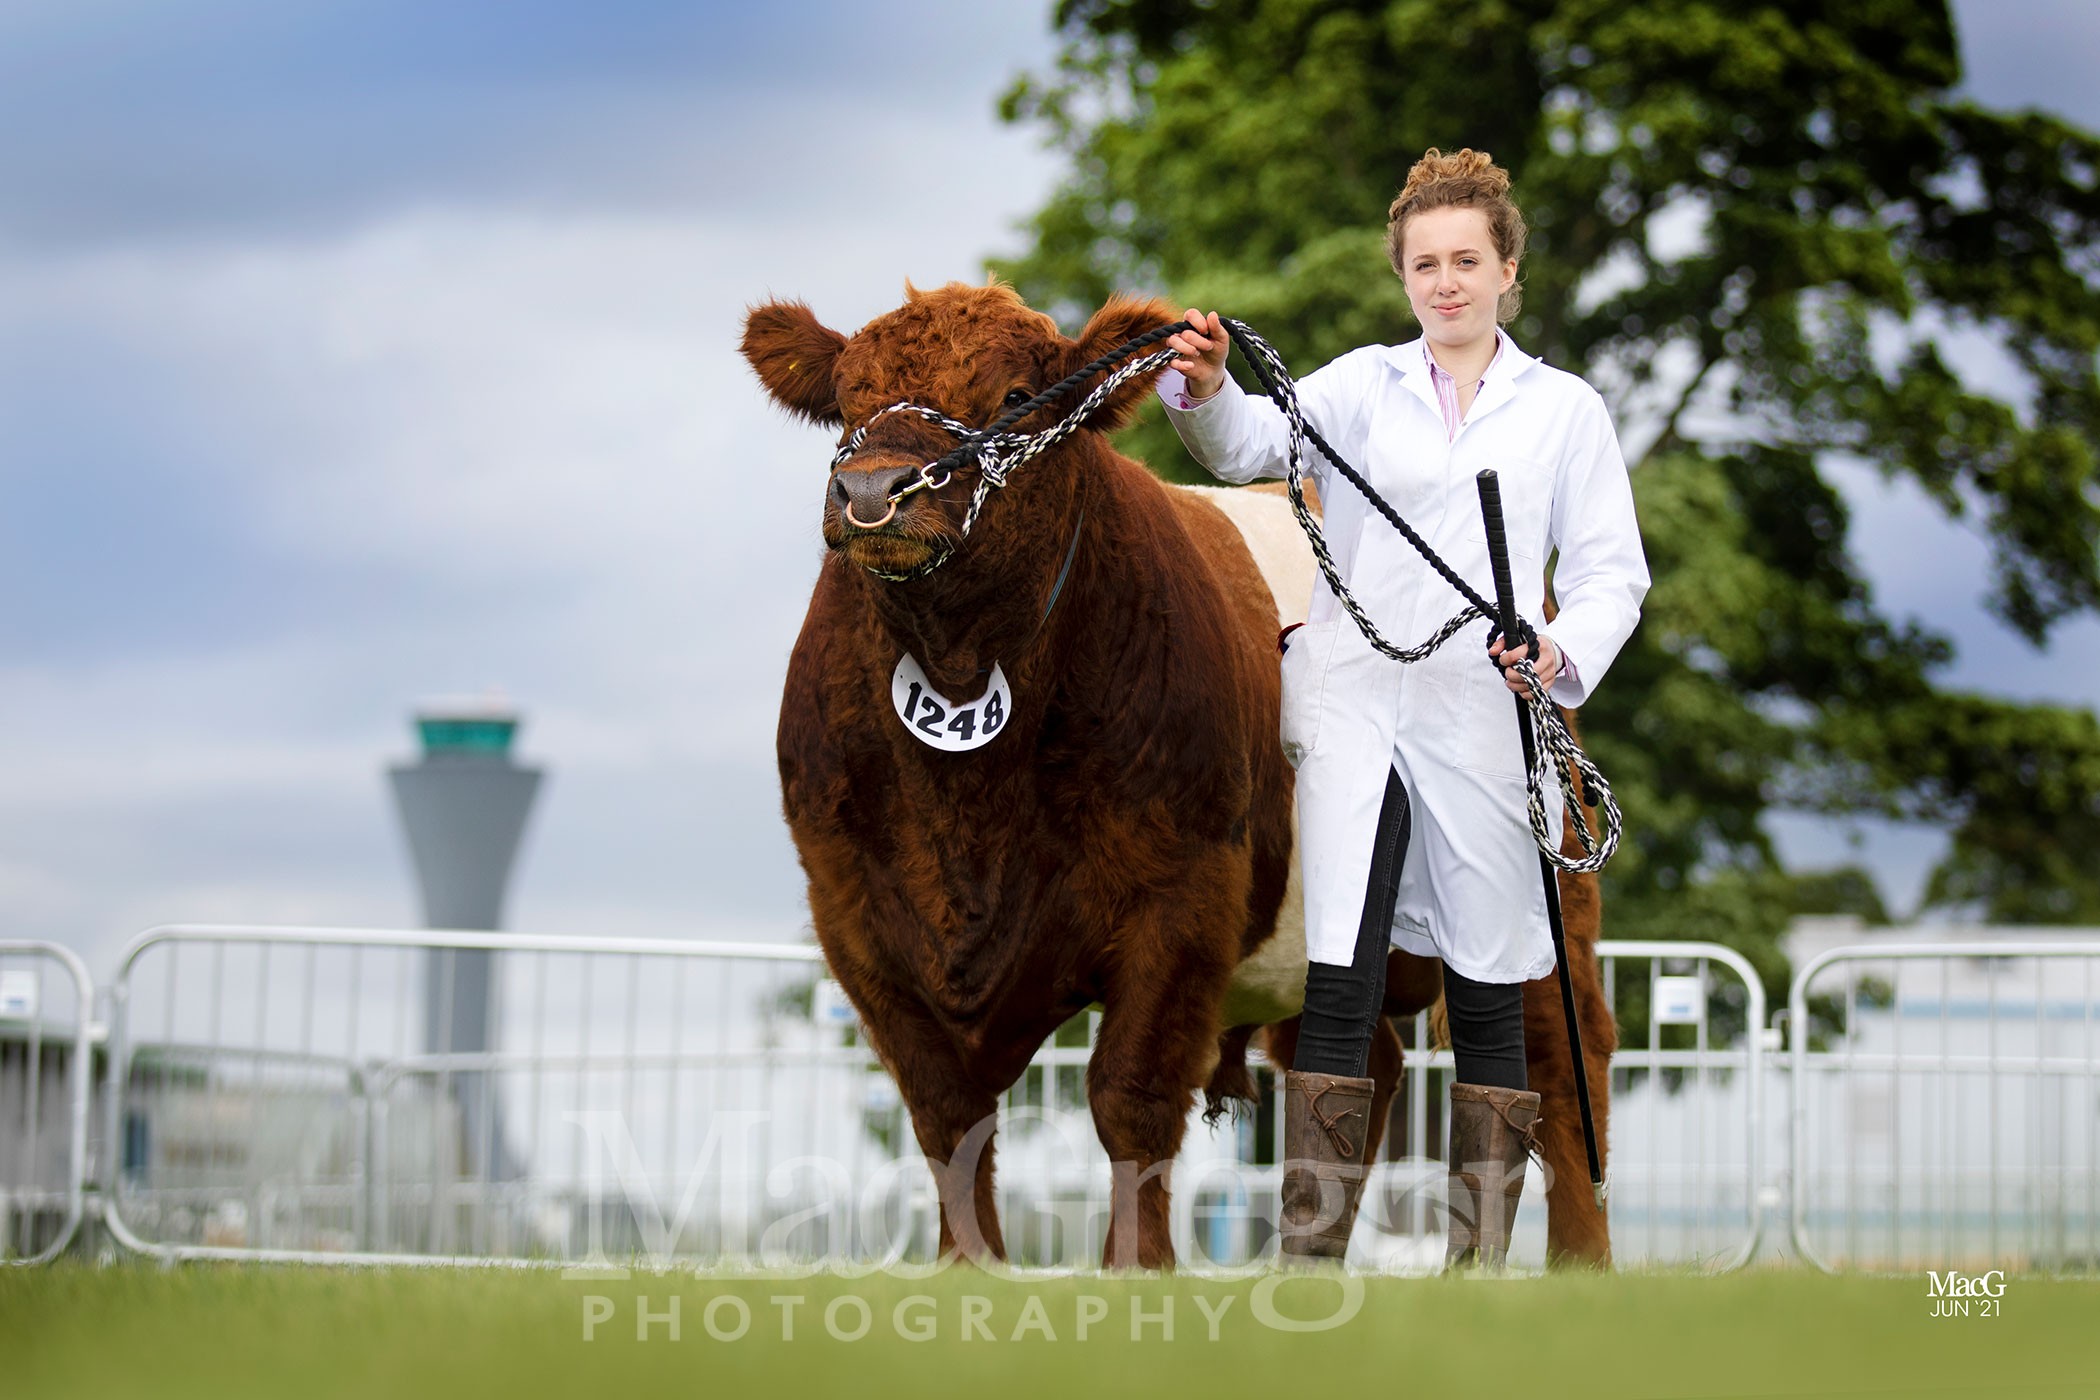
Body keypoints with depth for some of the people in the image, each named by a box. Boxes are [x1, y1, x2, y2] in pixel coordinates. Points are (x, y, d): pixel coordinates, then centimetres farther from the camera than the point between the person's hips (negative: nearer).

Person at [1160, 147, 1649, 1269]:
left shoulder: (1565, 409, 11)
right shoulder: (1362, 384, 10)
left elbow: (1611, 570, 8)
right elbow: (1256, 442, -7)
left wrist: (1564, 651, -12)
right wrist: (1206, 391, -29)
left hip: (1482, 723, 1)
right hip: (1354, 711, 0)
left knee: (1488, 1000, 4)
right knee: (1338, 991, -8)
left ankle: (1482, 1261, 12)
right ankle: (1311, 1260, -6)